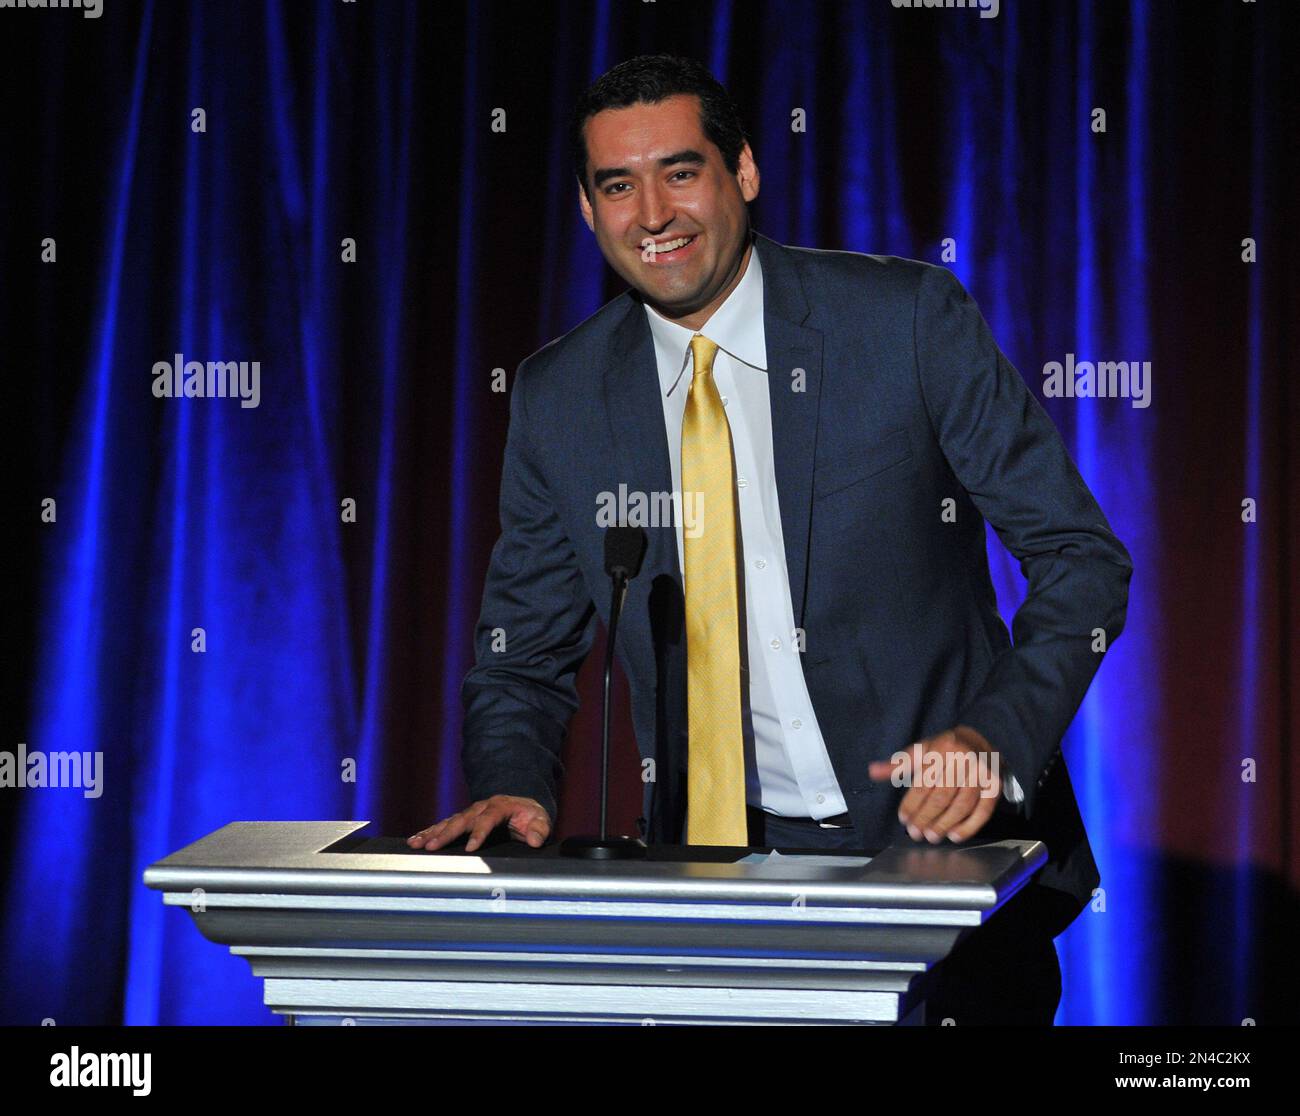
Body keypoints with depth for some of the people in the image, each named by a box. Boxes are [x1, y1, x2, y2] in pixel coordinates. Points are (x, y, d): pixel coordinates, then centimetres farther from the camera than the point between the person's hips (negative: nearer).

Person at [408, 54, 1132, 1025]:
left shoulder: (910, 318, -3)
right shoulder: (558, 399, 6)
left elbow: (1081, 556, -2)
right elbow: (524, 659, 13)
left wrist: (995, 742, -18)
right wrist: (513, 789, -8)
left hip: (941, 831, -2)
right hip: (720, 861, 2)